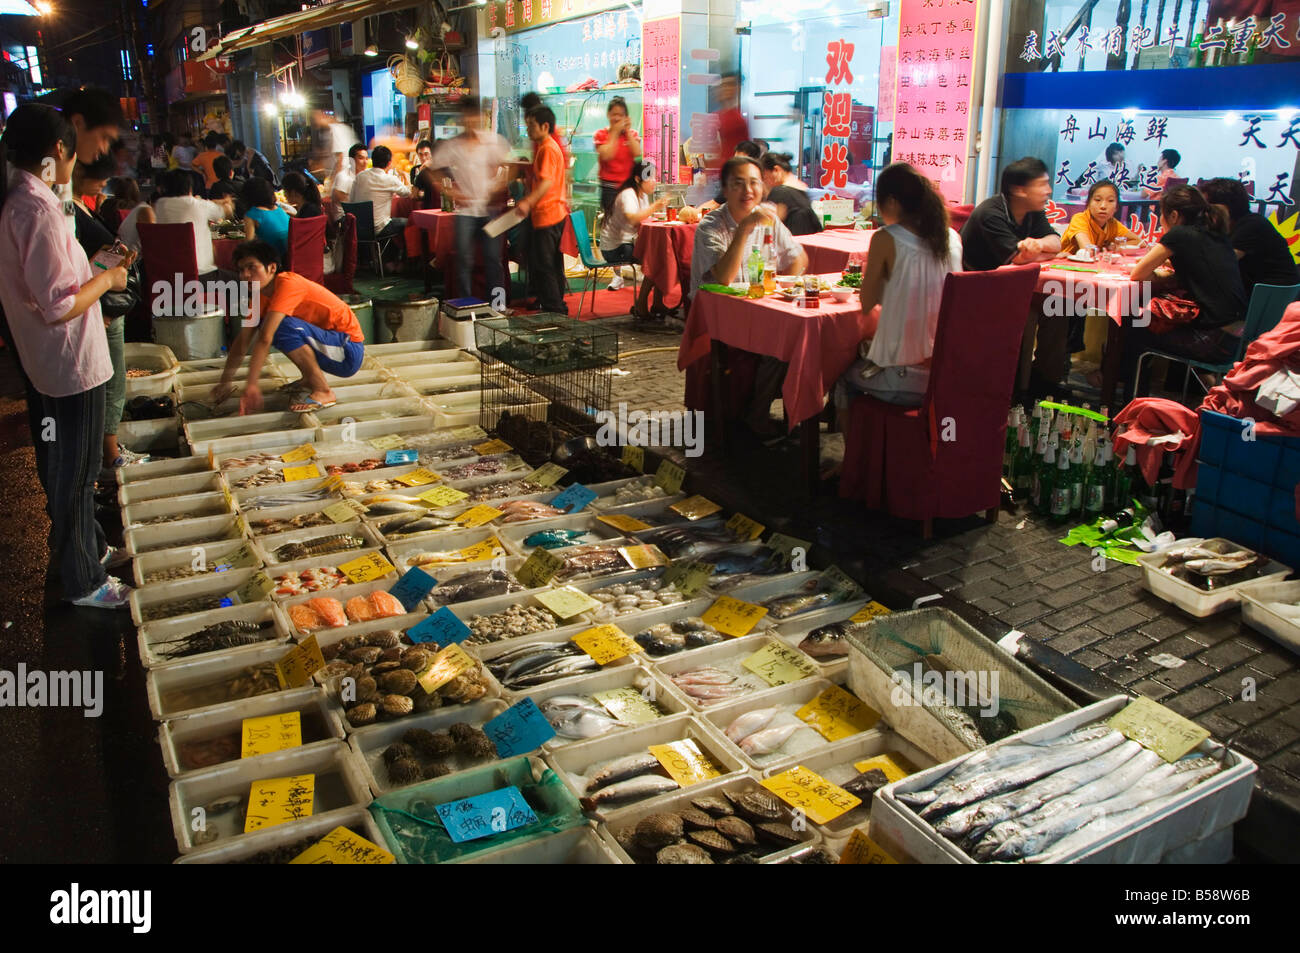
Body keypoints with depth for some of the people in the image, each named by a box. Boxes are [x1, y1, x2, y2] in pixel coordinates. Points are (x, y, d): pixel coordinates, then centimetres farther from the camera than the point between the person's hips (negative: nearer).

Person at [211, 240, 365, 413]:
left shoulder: (288, 284, -20)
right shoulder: (262, 295, 8)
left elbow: (264, 339, -27)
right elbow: (242, 340, 12)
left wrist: (251, 385, -29)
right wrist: (225, 382, 11)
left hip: (348, 353, -9)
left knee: (284, 326, -28)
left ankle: (323, 392, -17)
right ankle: (309, 380, 11)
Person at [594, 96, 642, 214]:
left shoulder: (632, 134, 12)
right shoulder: (601, 134, 5)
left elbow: (637, 153, -5)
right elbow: (606, 156, -12)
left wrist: (628, 131, -3)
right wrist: (615, 132, -5)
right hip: (609, 188, -2)